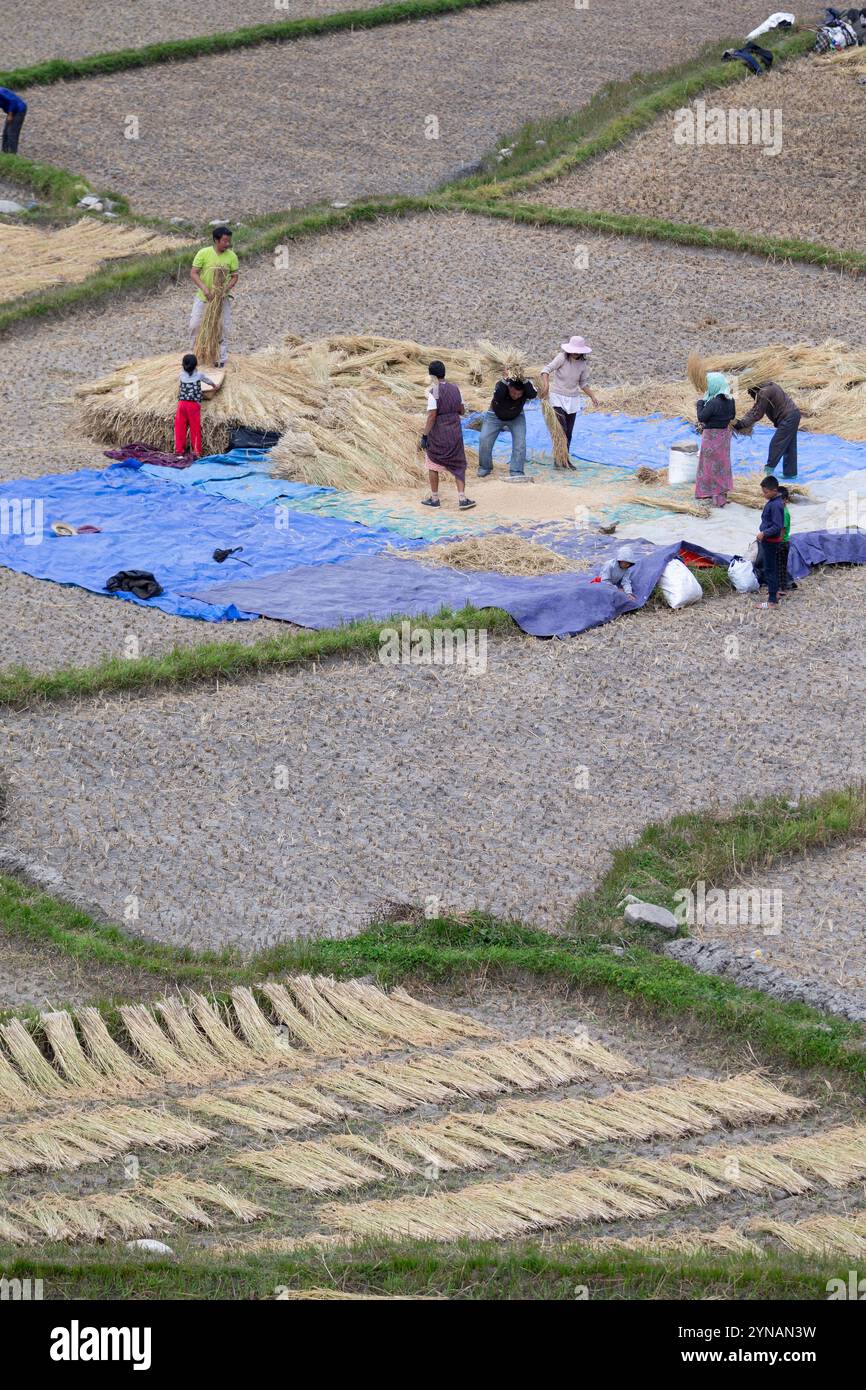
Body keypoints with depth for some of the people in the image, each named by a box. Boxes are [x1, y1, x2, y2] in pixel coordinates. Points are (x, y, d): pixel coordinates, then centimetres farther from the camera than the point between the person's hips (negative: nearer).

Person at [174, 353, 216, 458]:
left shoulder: (182, 374, 5)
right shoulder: (199, 375, 1)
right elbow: (208, 381, 22)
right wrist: (214, 384, 44)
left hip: (182, 403, 2)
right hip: (194, 405, -2)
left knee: (180, 428, 6)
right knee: (195, 429, 2)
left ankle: (179, 449, 6)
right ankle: (196, 451, 2)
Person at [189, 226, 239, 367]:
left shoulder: (231, 256, -10)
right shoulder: (203, 253, -16)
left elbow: (234, 276, -3)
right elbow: (193, 273, -15)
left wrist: (226, 289, -21)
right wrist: (204, 288, -29)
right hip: (203, 297, -1)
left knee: (223, 328, 3)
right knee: (195, 325, 5)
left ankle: (221, 359, 15)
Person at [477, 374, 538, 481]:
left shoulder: (526, 390, -30)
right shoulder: (501, 386, -33)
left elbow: (533, 394, -51)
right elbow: (497, 396, -54)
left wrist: (525, 381, -60)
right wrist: (504, 381, -64)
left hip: (516, 418, 1)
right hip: (495, 416, -1)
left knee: (520, 442, -16)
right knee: (484, 441, -9)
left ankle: (516, 472, -8)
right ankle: (485, 468, 13)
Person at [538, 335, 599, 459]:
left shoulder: (583, 364, 1)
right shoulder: (562, 358, -12)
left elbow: (583, 383, 12)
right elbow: (547, 369, -21)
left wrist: (592, 397, 2)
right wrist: (546, 385, -36)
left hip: (573, 400, 4)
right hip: (558, 397, -4)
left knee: (568, 433, 9)